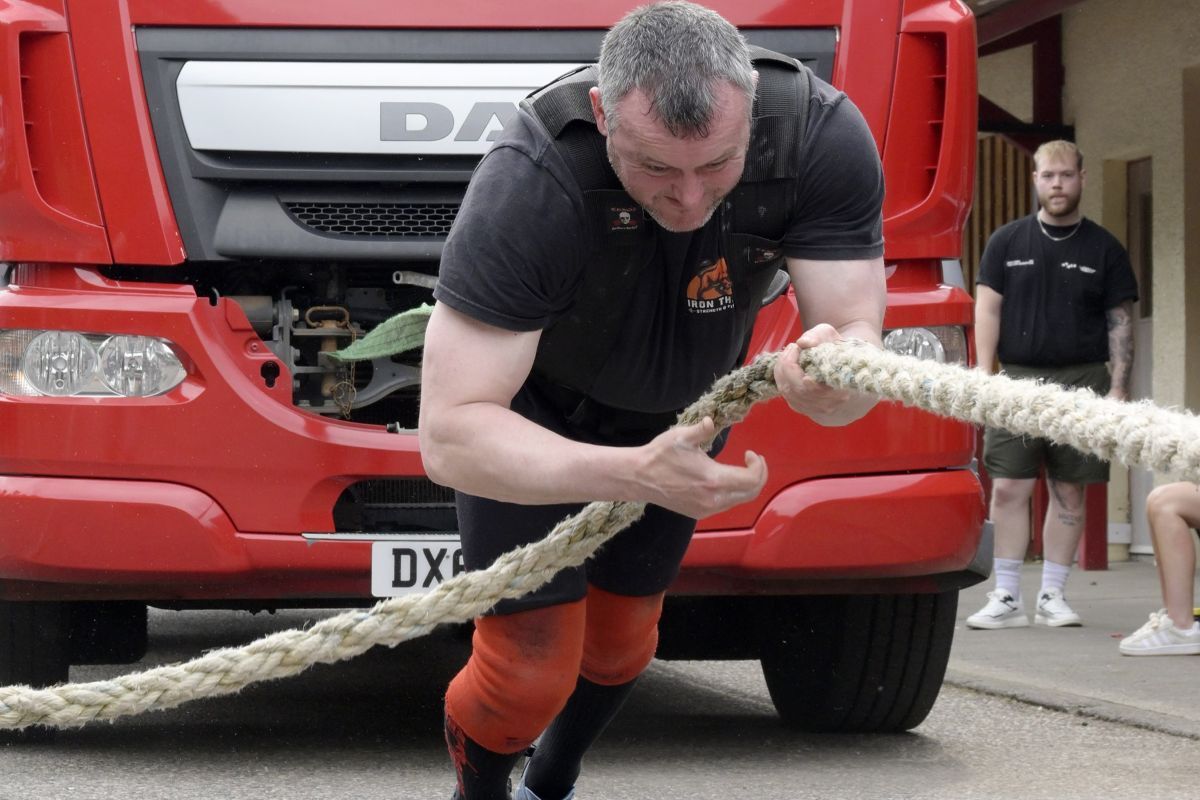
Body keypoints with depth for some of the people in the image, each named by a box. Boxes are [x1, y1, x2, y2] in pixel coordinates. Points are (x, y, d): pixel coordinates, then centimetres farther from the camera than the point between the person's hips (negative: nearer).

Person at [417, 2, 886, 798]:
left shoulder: (824, 136, -35)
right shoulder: (528, 185, -44)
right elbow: (450, 435, -44)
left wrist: (836, 378, -59)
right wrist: (636, 475, -59)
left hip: (679, 402, 4)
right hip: (539, 412, -4)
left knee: (621, 637, 19)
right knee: (531, 665, -10)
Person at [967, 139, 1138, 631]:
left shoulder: (1104, 249, 8)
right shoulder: (1007, 242, 9)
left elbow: (1120, 322, 8)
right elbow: (987, 309, 6)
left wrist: (1118, 387, -2)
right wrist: (983, 374, -5)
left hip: (1081, 380, 0)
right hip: (1018, 378, 0)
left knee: (1069, 492, 2)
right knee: (1008, 489, -6)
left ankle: (1053, 597, 9)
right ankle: (1007, 599, -1)